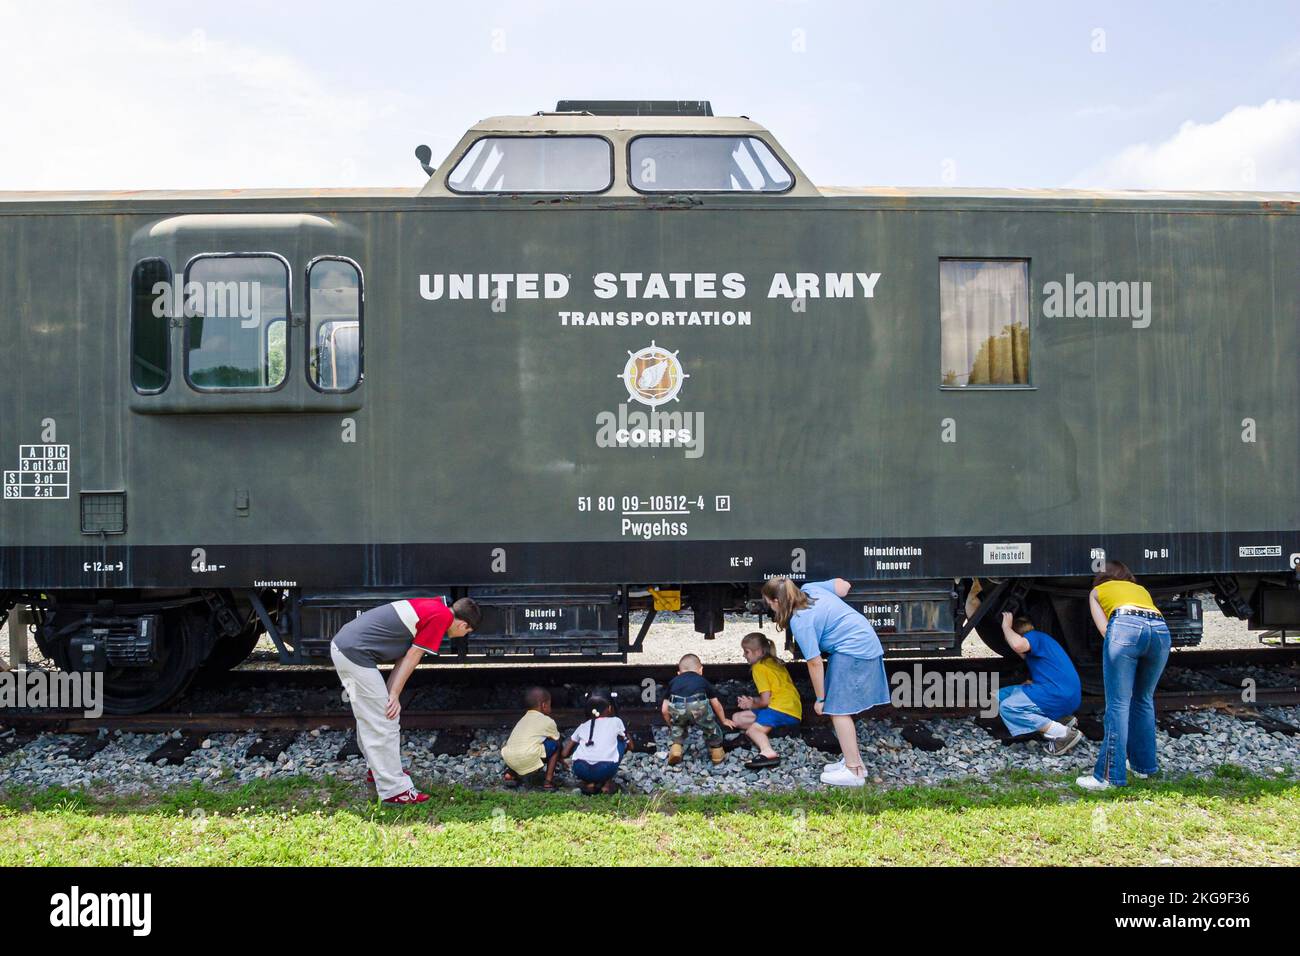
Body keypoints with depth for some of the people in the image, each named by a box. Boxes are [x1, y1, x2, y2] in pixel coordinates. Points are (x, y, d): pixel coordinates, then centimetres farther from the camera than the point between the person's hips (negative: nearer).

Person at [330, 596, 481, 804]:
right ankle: (394, 789, 6)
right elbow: (412, 657, -8)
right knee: (383, 724, -1)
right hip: (357, 654, -10)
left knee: (369, 718, 24)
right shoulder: (442, 616, -10)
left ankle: (379, 769, 39)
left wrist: (389, 694, 13)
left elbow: (404, 656, 16)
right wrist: (394, 695, -2)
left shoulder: (432, 606, 16)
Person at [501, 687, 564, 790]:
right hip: (528, 759, -7)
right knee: (555, 744, 11)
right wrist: (559, 758, 42)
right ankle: (548, 781, 7)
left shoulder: (523, 719, 29)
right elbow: (557, 742, 22)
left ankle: (511, 773, 20)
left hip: (508, 758, 7)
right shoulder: (548, 721, 9)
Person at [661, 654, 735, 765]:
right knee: (711, 727, 26)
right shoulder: (702, 681, 34)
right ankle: (717, 753, 35)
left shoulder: (673, 681, 35)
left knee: (678, 726, 33)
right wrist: (724, 720, 58)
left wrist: (670, 724, 48)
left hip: (676, 706, 1)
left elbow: (664, 710, 30)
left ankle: (676, 748, 24)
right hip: (698, 705, -1)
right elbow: (716, 705, 41)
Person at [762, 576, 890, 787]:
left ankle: (854, 771, -4)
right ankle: (853, 760, 20)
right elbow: (843, 586, 14)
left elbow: (815, 663, -15)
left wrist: (820, 699, -6)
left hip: (852, 651, -10)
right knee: (842, 709, 14)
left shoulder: (800, 622, -17)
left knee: (838, 710, -6)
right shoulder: (810, 588, 5)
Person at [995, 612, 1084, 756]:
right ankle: (1062, 719, 5)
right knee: (1003, 696, 11)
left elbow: (1017, 645, -26)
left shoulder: (1035, 636, -2)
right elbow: (1032, 682, 30)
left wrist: (1006, 626, -7)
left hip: (1060, 695, -9)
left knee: (1007, 707, -13)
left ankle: (1063, 733, -15)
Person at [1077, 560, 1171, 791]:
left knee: (1118, 703, -4)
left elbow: (1104, 628, 13)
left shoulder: (1097, 590, 29)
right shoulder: (1141, 589, 40)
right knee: (1144, 700, 21)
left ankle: (1109, 775, -5)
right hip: (1160, 629, 4)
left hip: (1125, 626, -4)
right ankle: (1144, 764, 27)